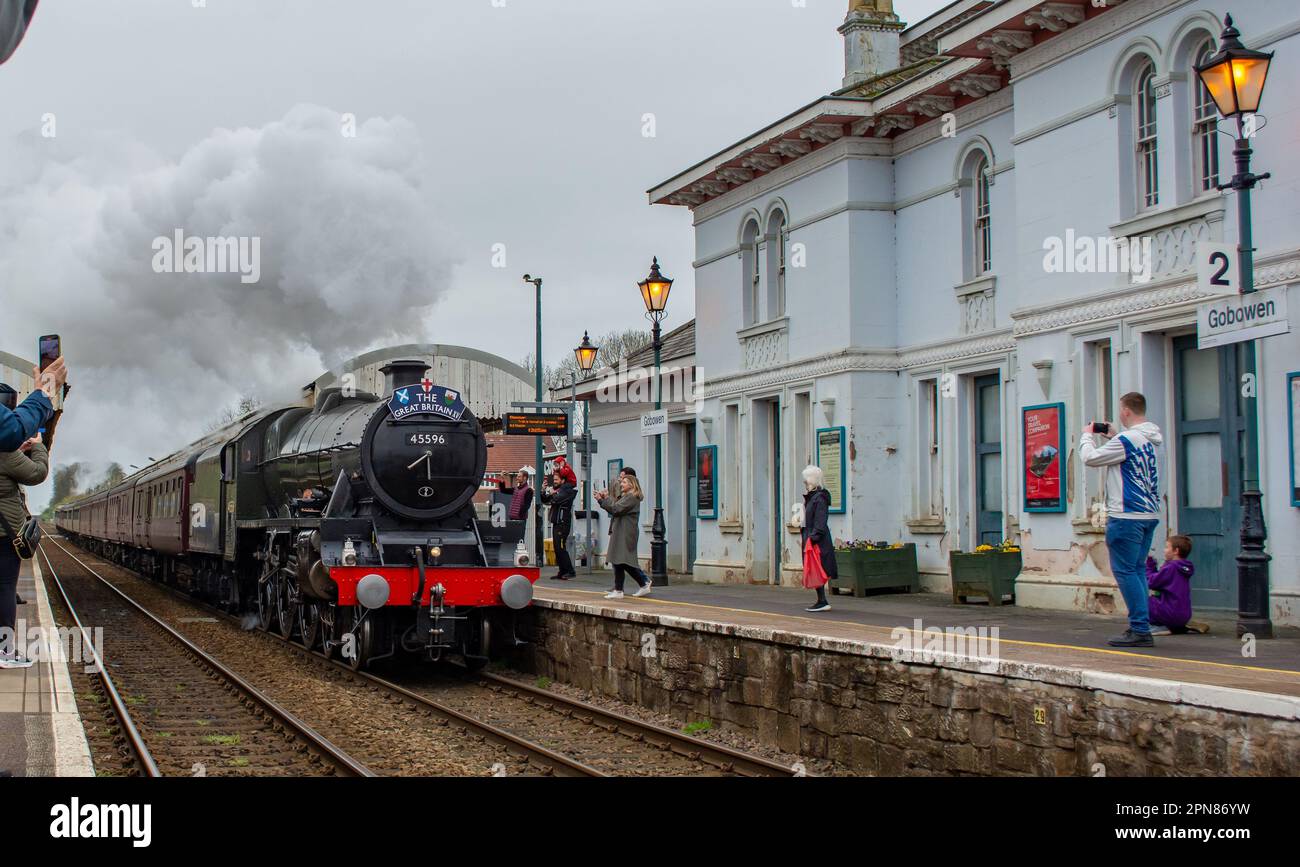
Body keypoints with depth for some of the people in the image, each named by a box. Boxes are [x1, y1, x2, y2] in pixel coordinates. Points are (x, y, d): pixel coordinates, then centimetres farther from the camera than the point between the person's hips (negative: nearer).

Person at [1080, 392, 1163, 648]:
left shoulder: (1126, 440, -16)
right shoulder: (1154, 439, 11)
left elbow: (1090, 458, -9)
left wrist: (1087, 436, 8)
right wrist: (1111, 436, 21)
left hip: (1127, 516, -9)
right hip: (1150, 514, 9)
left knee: (1125, 571, -4)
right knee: (1137, 570, 14)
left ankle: (1140, 629, -6)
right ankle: (1141, 628, 16)